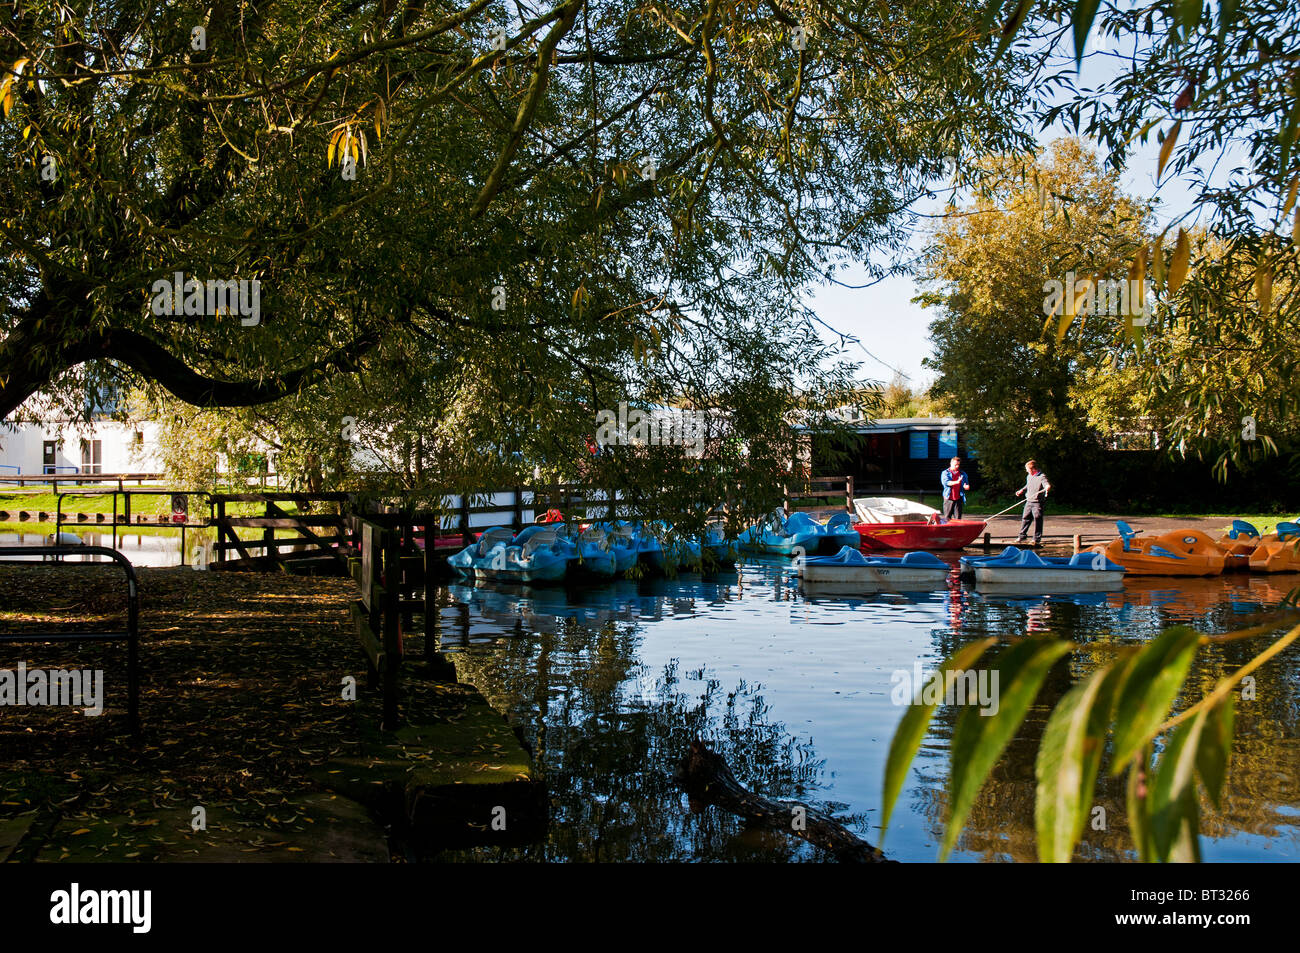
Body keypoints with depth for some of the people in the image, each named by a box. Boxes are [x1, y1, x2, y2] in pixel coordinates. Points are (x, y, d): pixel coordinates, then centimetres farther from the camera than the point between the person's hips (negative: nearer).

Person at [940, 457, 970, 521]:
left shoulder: (963, 474, 13)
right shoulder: (945, 473, 3)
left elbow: (967, 485, 12)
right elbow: (946, 482, -15)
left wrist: (966, 486, -15)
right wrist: (956, 482, -31)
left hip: (958, 499, 2)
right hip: (949, 499, -2)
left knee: (958, 518, 0)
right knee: (947, 518, 1)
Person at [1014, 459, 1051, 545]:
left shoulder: (1042, 477, -13)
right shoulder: (1029, 476, 12)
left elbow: (1047, 484, -28)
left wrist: (1047, 487, -49)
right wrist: (1021, 490, 25)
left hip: (1038, 502, -7)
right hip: (1029, 502, 7)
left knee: (1037, 519, -3)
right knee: (1025, 518, 11)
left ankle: (1037, 538, 5)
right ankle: (1022, 536, 21)